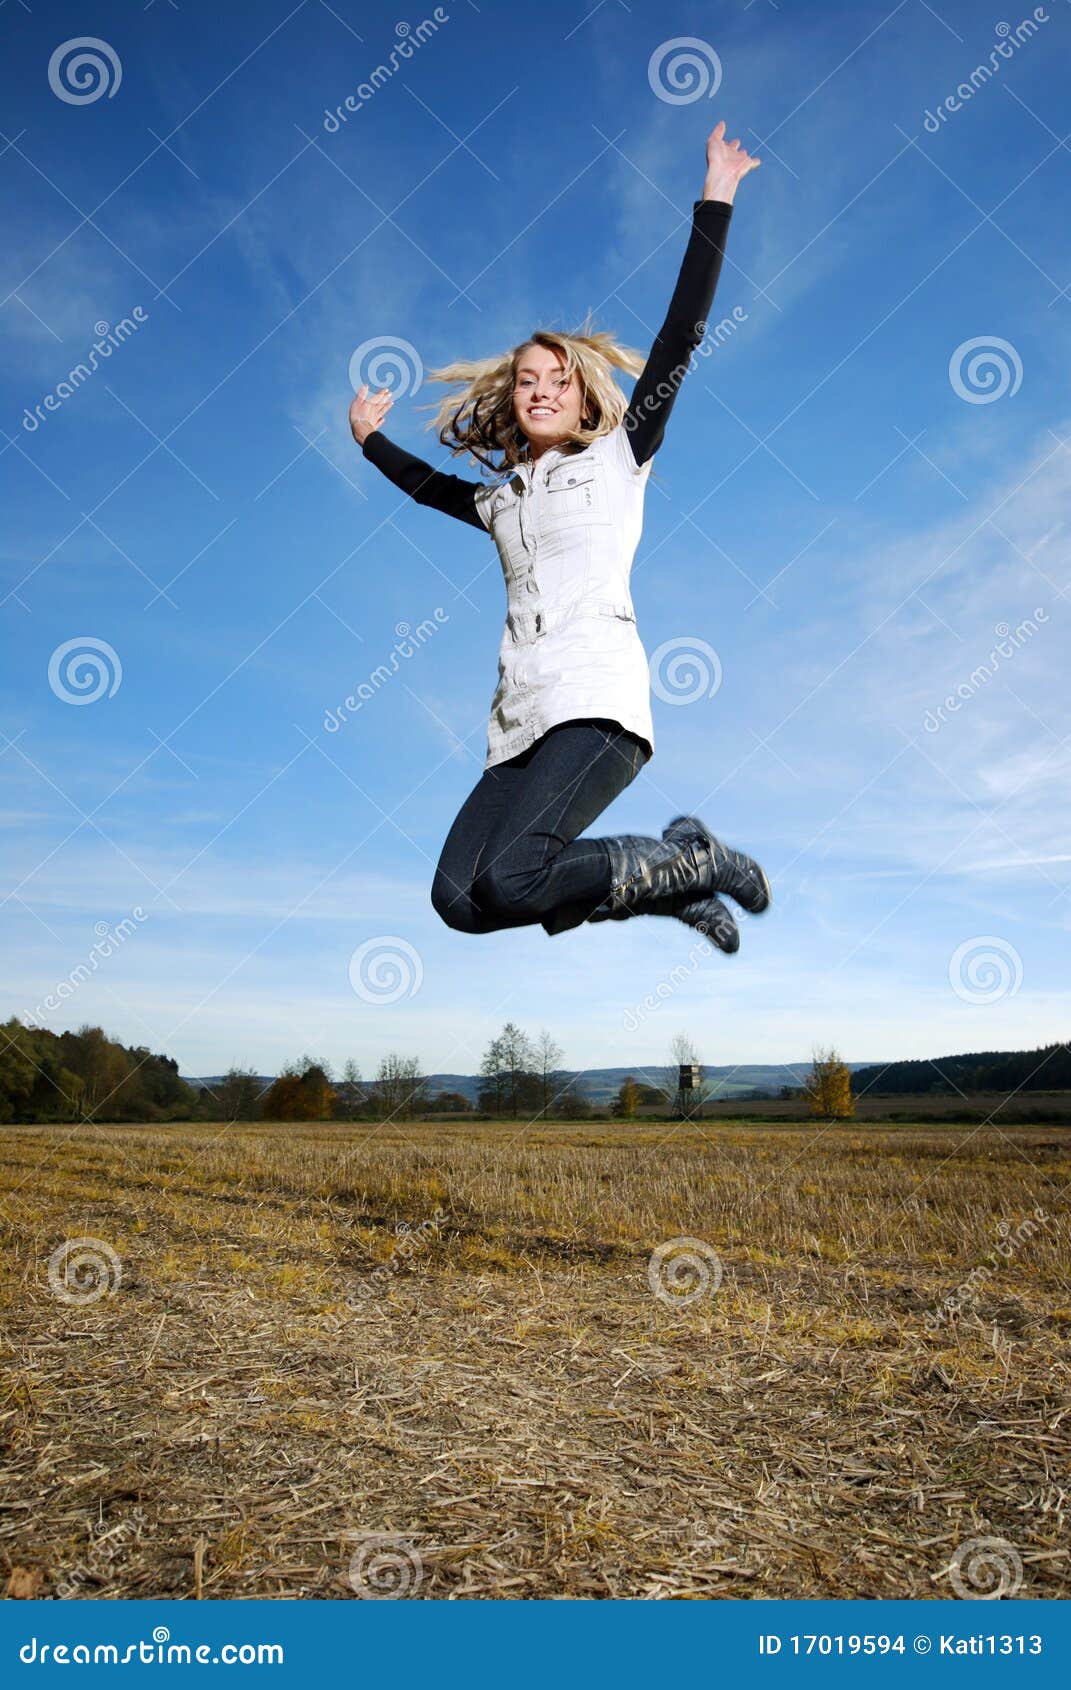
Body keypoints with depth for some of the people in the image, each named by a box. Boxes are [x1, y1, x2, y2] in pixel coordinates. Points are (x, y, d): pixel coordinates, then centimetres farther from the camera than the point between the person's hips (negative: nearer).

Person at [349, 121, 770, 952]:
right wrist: (372, 439, 55)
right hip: (521, 720, 6)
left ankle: (691, 860, 0)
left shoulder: (617, 459, 14)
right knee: (459, 898, -13)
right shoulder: (499, 500, 27)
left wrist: (715, 199, 8)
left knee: (510, 880, -25)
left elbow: (682, 331, 9)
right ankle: (675, 879, 1)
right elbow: (431, 484, 50)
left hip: (598, 703, -6)